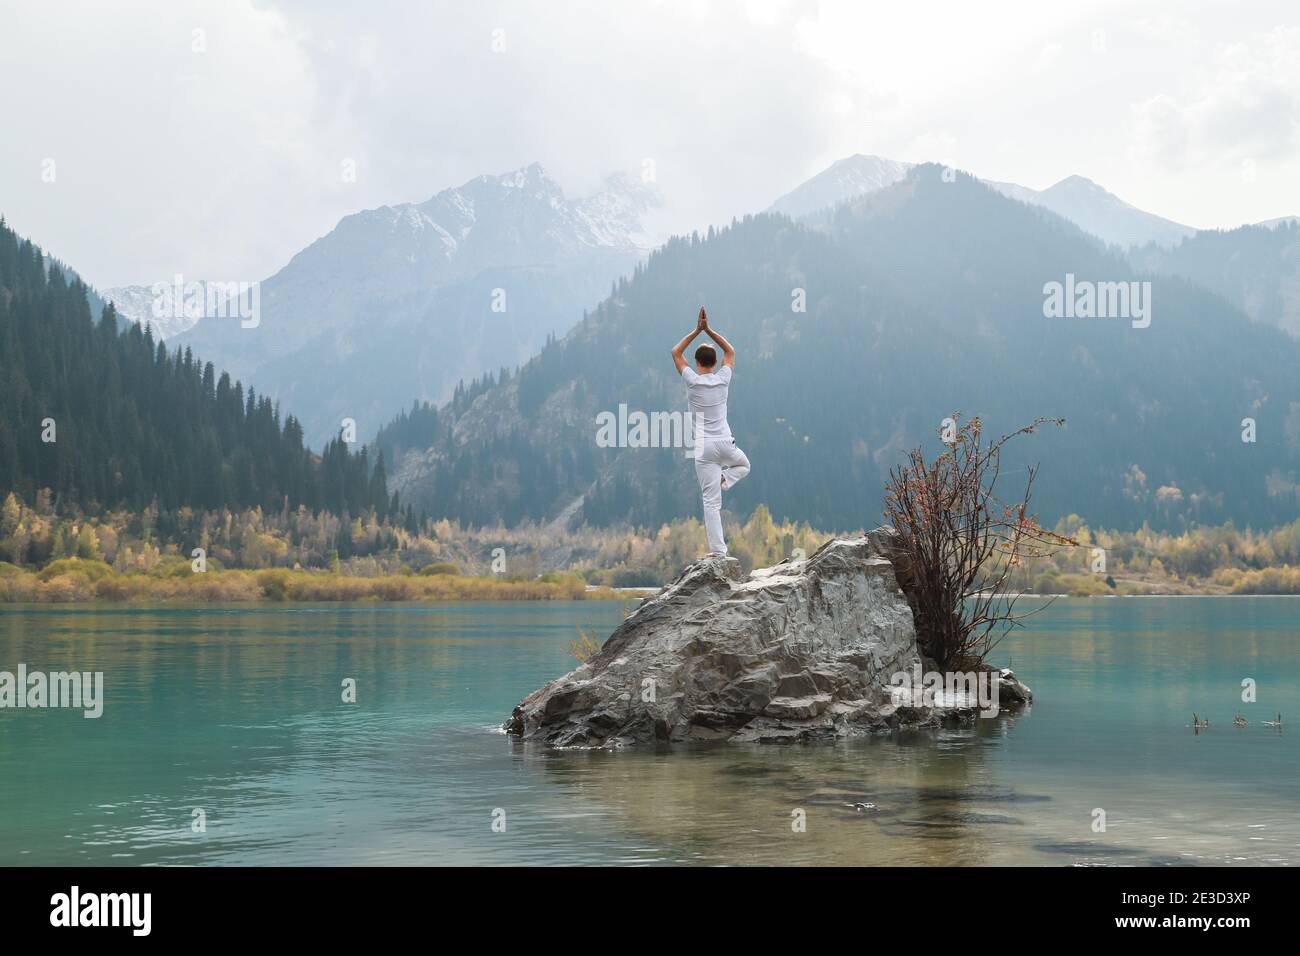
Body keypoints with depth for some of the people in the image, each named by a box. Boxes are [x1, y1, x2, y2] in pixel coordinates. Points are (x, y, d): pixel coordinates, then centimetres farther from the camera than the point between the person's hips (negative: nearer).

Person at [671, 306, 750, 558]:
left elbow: (676, 353, 7)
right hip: (725, 443, 1)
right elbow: (730, 351, 17)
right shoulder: (723, 379, -1)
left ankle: (718, 549, -5)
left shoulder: (693, 381, -6)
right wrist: (709, 330, 11)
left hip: (704, 448, -1)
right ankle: (725, 479, 4)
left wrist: (697, 331, 6)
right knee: (744, 464, 36)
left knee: (711, 501, -1)